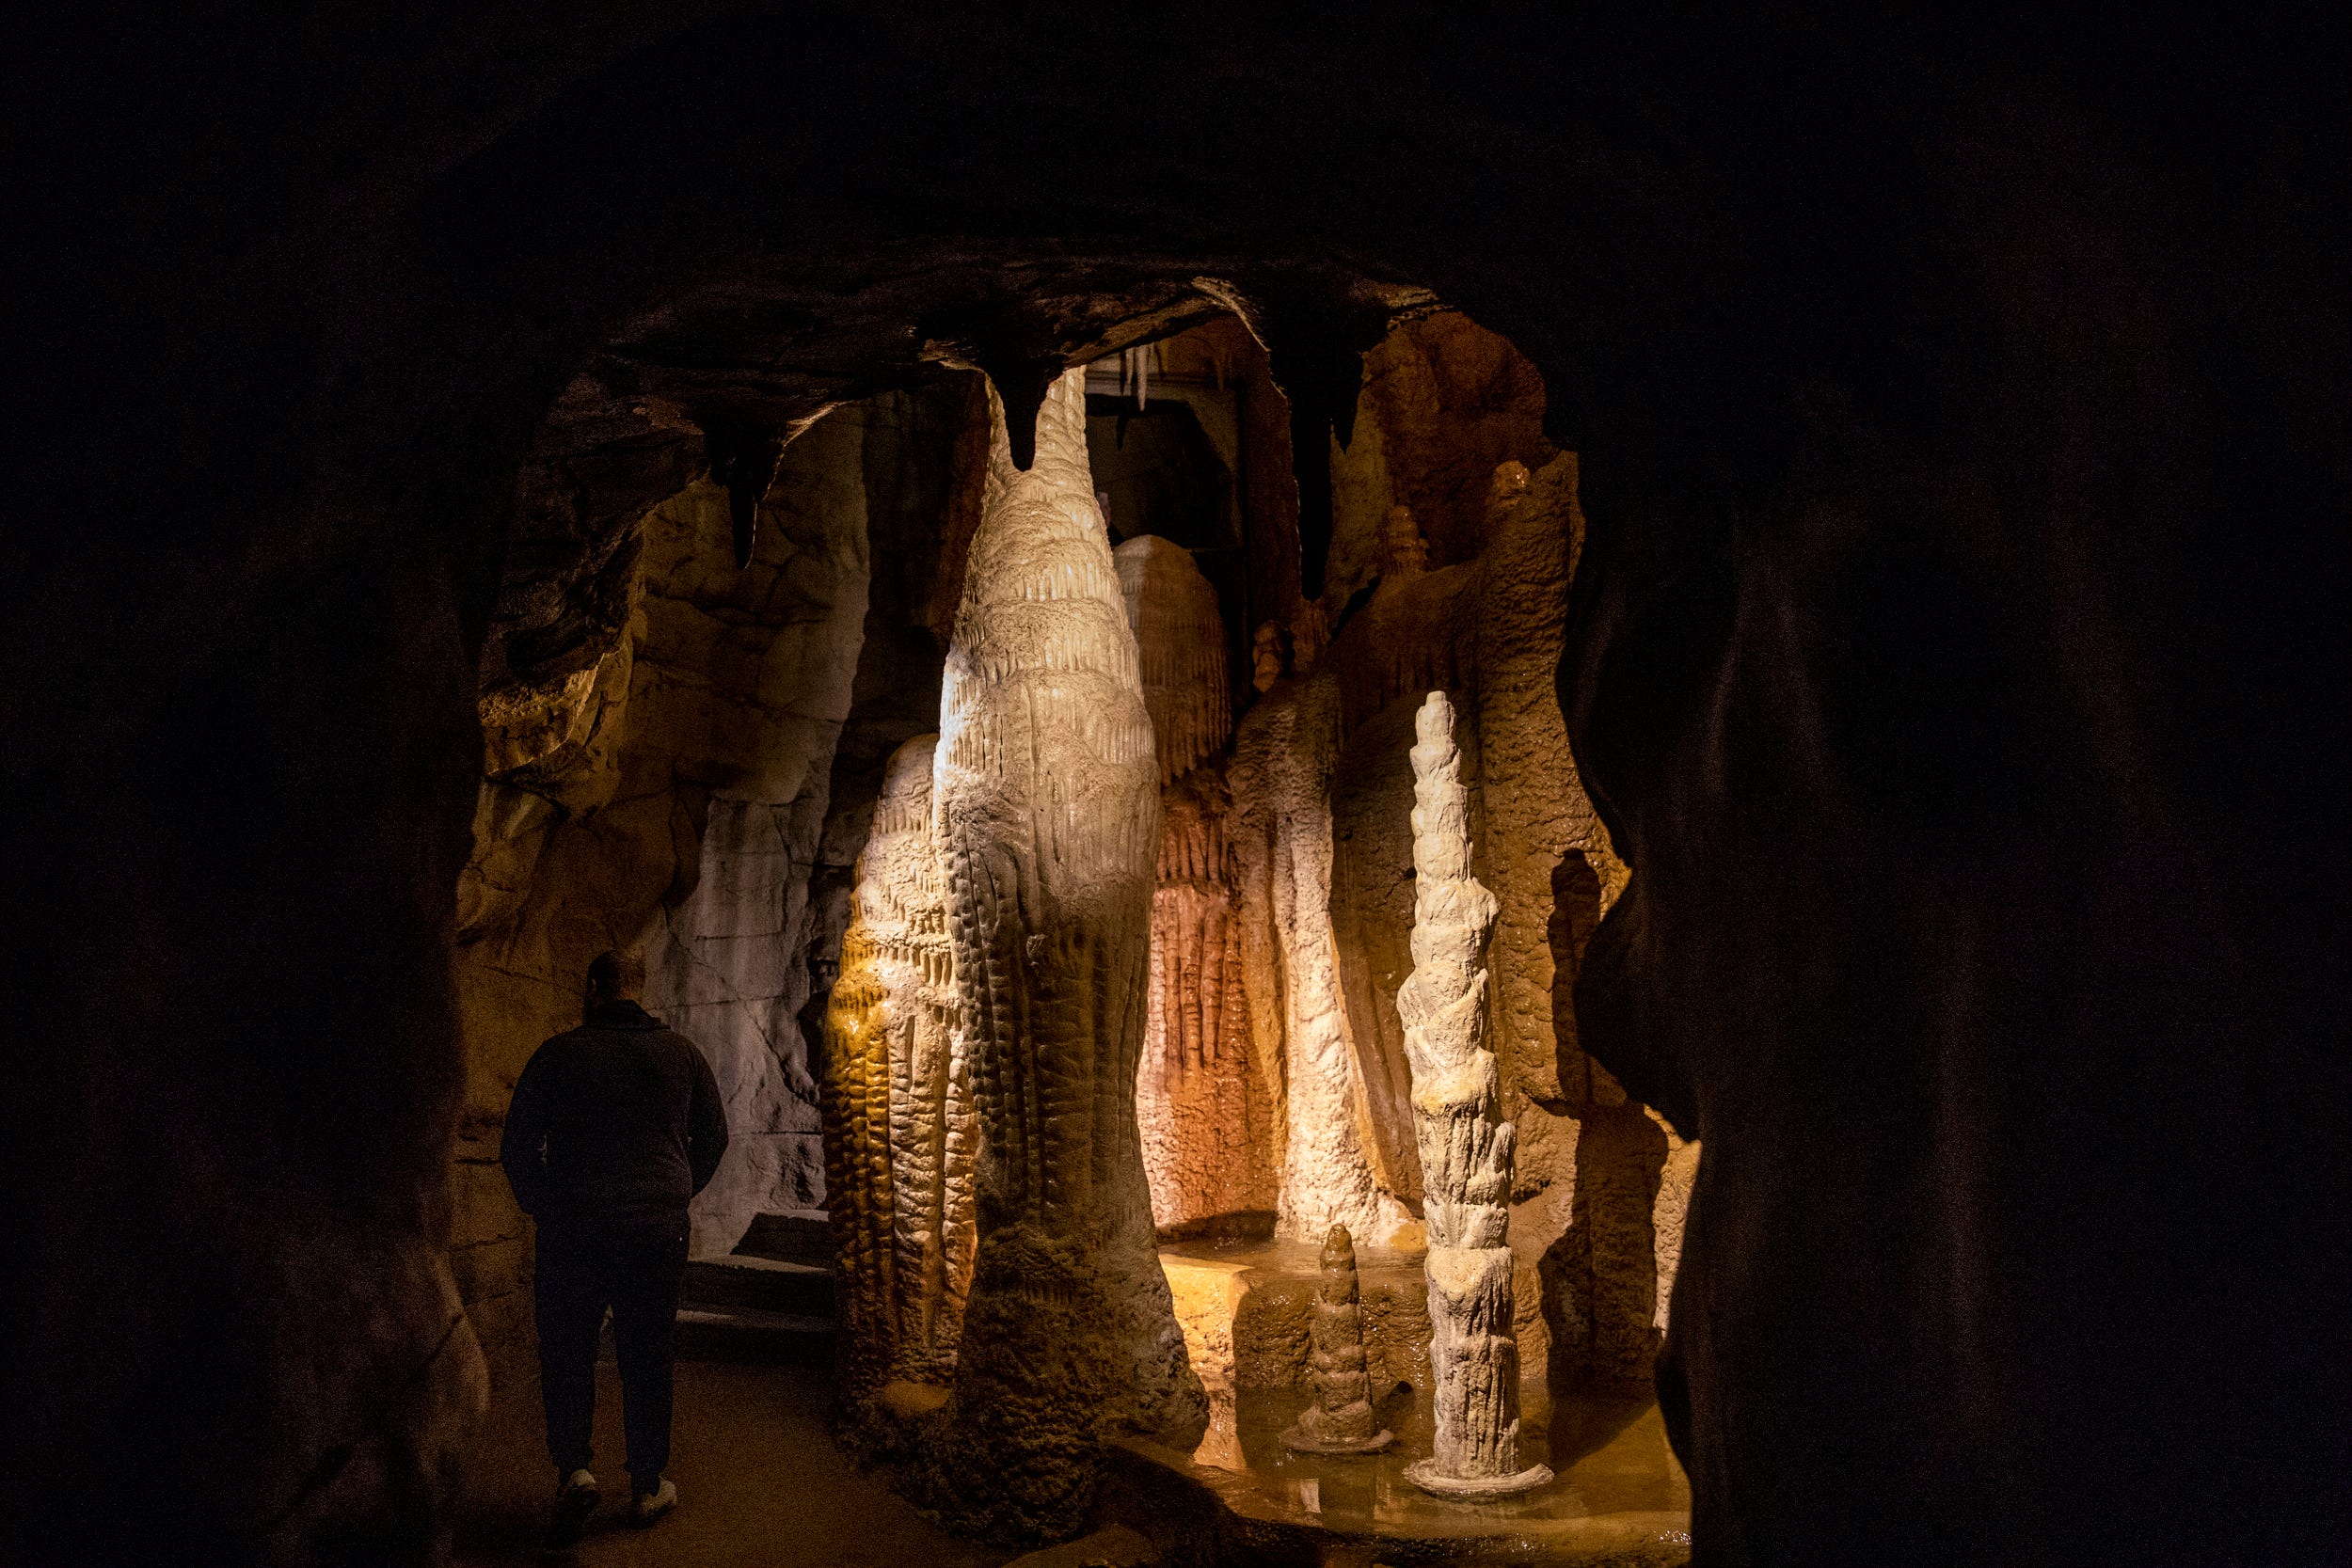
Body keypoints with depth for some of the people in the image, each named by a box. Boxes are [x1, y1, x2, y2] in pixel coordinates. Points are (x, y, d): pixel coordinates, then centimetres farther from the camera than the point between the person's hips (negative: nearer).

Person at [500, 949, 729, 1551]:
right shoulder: (681, 1054, 1)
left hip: (573, 1230, -1)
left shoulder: (557, 1055, -5)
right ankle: (647, 1488, 17)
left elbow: (517, 1146, -2)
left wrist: (544, 1207, 13)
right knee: (648, 1356, 11)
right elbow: (713, 1136, 9)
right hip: (659, 1230, 2)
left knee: (566, 1352, 12)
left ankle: (574, 1468, -3)